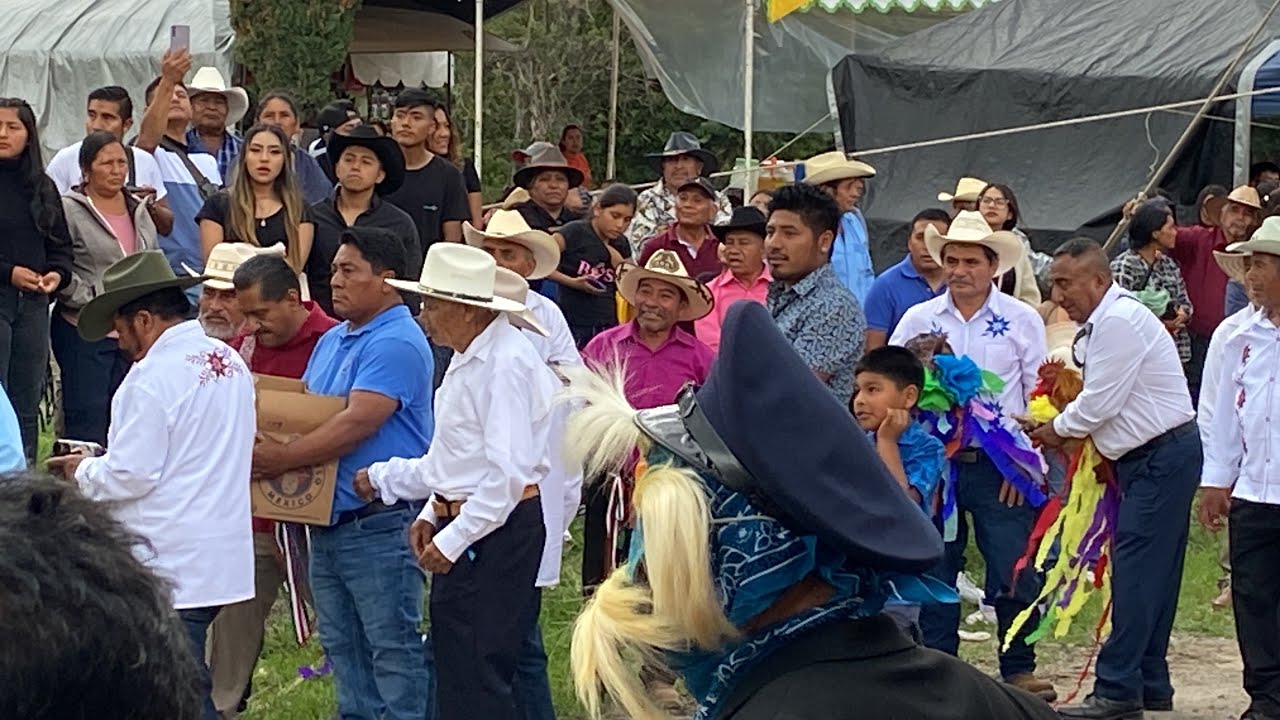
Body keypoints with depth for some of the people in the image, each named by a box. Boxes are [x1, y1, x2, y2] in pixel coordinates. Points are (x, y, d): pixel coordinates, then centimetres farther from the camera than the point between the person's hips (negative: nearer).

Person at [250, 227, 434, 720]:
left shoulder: (396, 343, -16)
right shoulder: (332, 341, 16)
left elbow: (356, 425, -24)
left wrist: (280, 459, -21)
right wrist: (263, 439, 1)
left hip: (379, 525, -10)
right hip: (327, 522, 10)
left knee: (393, 651, -3)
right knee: (343, 651, 16)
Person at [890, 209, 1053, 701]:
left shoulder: (1022, 321, 3)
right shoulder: (918, 320, 6)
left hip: (1001, 467, -2)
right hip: (935, 463, 2)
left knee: (1014, 572, -3)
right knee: (934, 572, 6)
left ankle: (1018, 669, 9)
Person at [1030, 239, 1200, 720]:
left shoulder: (1119, 322, -18)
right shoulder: (1100, 323, 14)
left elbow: (1100, 403, -18)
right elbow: (1101, 399, 15)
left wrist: (1057, 430, -2)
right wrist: (1065, 428, 0)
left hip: (1162, 458, -10)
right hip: (1147, 459, 10)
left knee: (1135, 573, -11)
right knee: (1150, 574, 13)